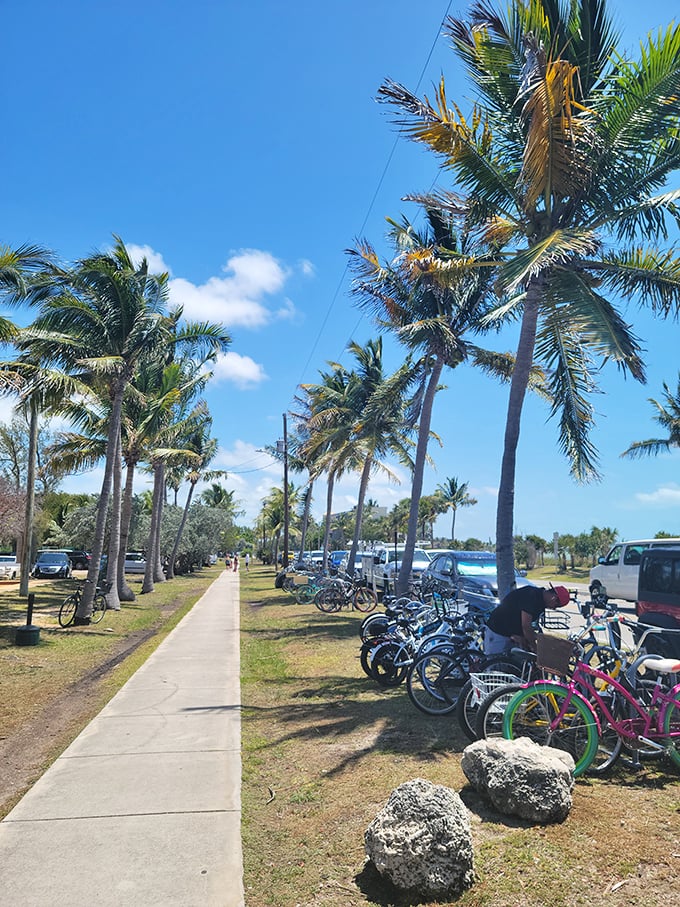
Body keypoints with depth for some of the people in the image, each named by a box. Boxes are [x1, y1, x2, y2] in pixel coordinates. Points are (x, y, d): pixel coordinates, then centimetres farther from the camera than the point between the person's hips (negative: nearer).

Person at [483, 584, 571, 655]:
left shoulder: (540, 599, 5)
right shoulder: (531, 596, -25)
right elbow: (526, 626, -26)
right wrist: (535, 648, -17)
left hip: (512, 633, 10)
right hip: (497, 632, -10)